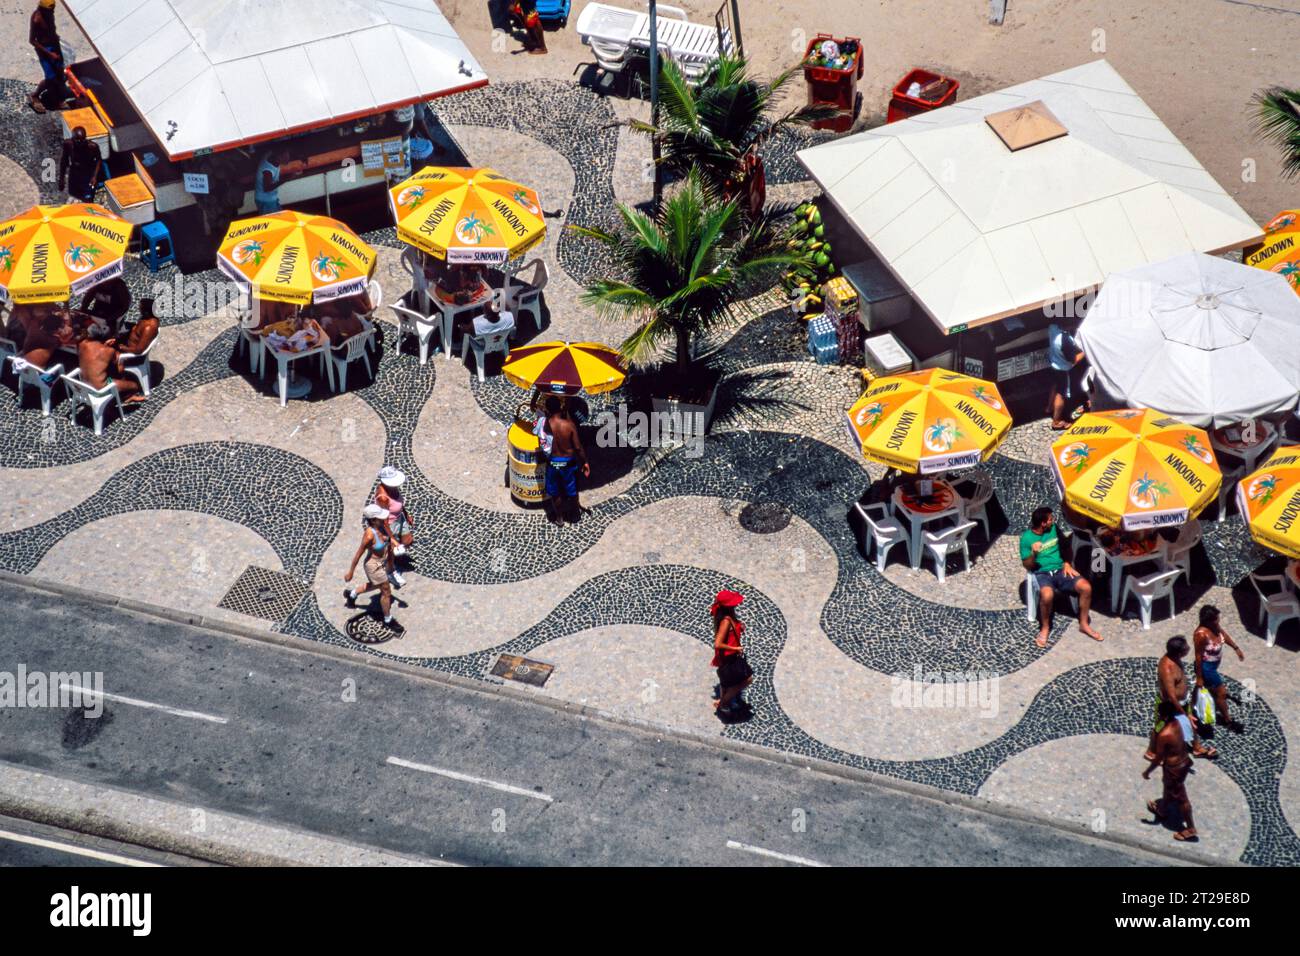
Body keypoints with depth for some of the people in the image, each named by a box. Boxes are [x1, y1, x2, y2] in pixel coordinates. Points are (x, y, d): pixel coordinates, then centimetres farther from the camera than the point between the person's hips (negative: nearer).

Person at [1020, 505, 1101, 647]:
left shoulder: (1054, 529, 6)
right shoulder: (1026, 538, -7)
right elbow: (1027, 566, -6)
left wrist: (1067, 564, 3)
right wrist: (1034, 554, -25)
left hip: (1060, 570, 5)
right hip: (1042, 573, -5)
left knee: (1086, 587, -19)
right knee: (1047, 595, -38)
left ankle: (1084, 624, 1)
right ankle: (1045, 629, -13)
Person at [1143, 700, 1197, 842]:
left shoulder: (1164, 735, -34)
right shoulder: (1176, 723, -8)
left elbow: (1158, 758, -23)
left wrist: (1147, 771, -8)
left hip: (1174, 767, -9)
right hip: (1183, 761, 9)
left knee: (1180, 798, 10)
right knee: (1168, 789, 32)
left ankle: (1190, 829, 24)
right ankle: (1162, 810, 57)